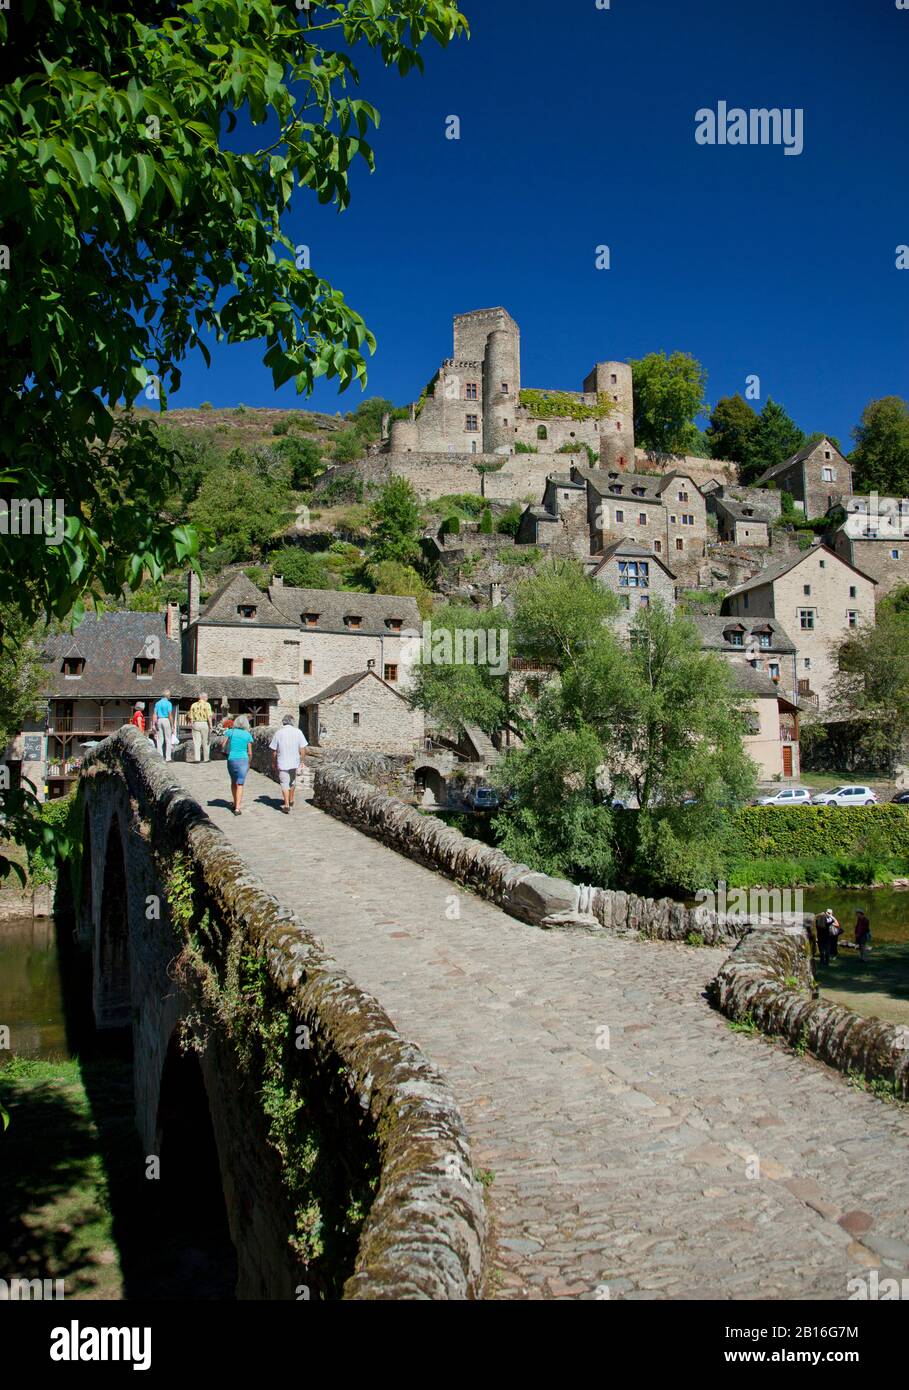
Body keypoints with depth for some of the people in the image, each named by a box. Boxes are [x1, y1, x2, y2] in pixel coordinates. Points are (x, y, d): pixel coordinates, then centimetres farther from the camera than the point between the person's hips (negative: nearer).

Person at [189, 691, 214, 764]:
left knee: (196, 742, 1)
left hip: (195, 724, 3)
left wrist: (191, 725, 18)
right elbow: (209, 717, -12)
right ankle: (205, 758, 15)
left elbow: (191, 717, 8)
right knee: (205, 742, 8)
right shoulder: (207, 704, -5)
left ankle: (196, 758, -7)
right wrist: (211, 726, -8)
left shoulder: (193, 705, 7)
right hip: (204, 724, -3)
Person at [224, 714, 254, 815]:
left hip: (231, 759, 2)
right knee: (240, 784, 0)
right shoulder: (248, 735, -1)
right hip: (243, 759, -2)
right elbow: (249, 752, 1)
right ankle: (237, 808, -8)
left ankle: (235, 803, 32)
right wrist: (249, 763, 15)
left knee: (233, 782, 22)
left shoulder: (231, 732, 0)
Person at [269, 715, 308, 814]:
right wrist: (301, 762, 3)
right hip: (295, 763, 2)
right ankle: (291, 802, 34)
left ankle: (287, 806, -7)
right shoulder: (297, 732, -5)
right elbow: (302, 749, -6)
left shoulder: (279, 733, -6)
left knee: (284, 784, 1)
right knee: (292, 783, 20)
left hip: (282, 764, -2)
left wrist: (273, 762, 10)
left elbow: (274, 750, -2)